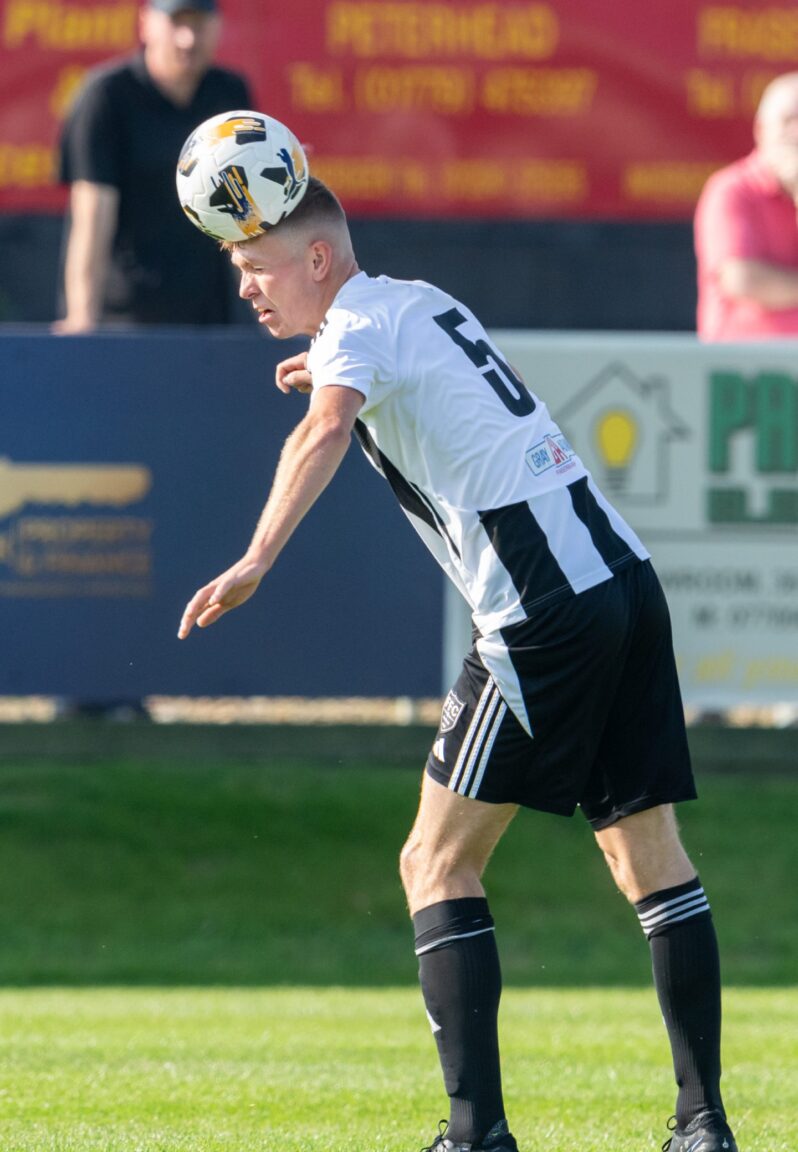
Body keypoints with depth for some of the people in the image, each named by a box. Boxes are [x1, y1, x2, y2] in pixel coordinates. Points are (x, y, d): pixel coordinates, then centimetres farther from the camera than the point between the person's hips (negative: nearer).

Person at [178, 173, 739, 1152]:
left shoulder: (359, 328, -7)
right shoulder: (420, 302, 18)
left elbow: (325, 430, -31)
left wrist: (256, 561, -41)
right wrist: (332, 371, 37)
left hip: (545, 618, -9)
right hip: (625, 577, 9)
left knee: (437, 863, -2)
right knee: (648, 853, 10)